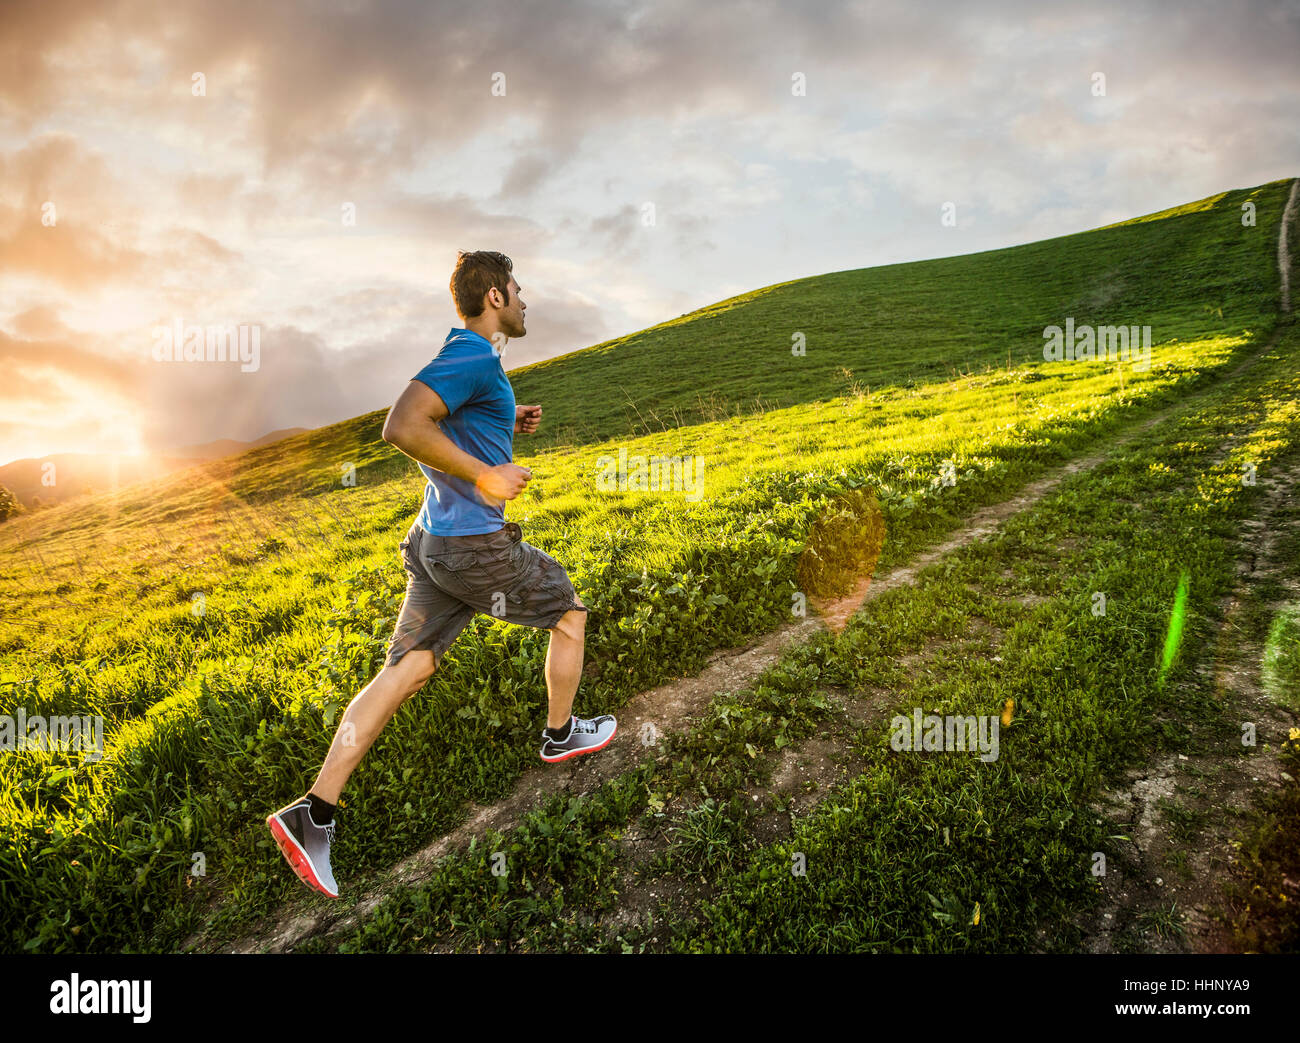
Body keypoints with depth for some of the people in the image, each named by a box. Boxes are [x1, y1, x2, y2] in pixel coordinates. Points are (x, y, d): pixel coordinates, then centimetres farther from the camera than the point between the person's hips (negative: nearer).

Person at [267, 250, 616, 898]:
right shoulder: (473, 358, -16)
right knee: (569, 614, 15)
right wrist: (484, 475, -23)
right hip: (476, 545, -9)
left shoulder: (463, 357, 15)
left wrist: (508, 426, 17)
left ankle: (314, 813, 1)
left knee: (406, 670, 4)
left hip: (433, 542, 9)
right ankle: (561, 735, 34)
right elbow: (401, 427, -28)